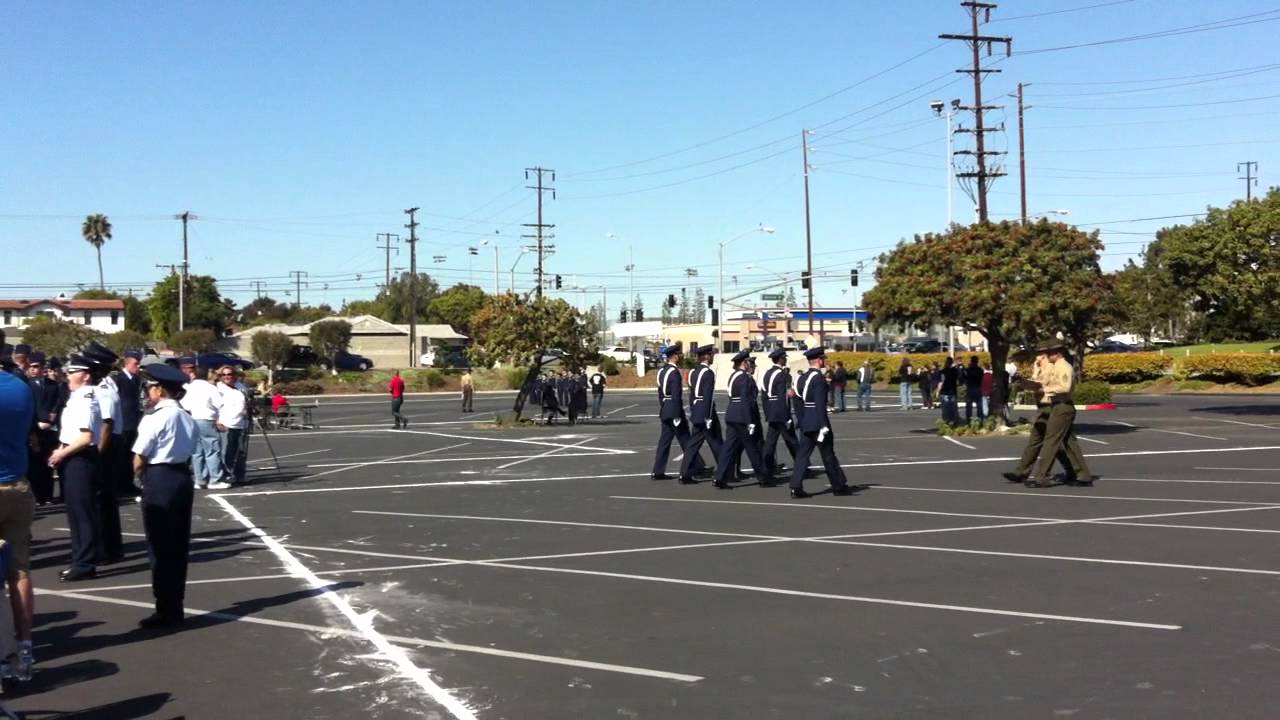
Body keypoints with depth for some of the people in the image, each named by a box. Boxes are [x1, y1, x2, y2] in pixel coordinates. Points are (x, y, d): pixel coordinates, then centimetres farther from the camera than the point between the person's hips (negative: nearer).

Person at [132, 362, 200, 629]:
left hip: (159, 481, -8)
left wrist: (140, 476, 8)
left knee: (159, 547, 1)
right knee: (178, 546, 12)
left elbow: (139, 460, -11)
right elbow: (190, 453, 8)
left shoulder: (154, 418, -12)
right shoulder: (188, 419, 12)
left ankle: (166, 611, 6)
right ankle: (174, 609, 19)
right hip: (183, 478, 8)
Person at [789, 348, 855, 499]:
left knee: (803, 454, 5)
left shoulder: (802, 377, 10)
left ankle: (796, 487, -3)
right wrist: (823, 426, -22)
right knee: (828, 454, 5)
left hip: (805, 422, 8)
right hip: (817, 421, -8)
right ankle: (839, 486, 18)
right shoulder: (818, 378, -15)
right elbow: (820, 404, -21)